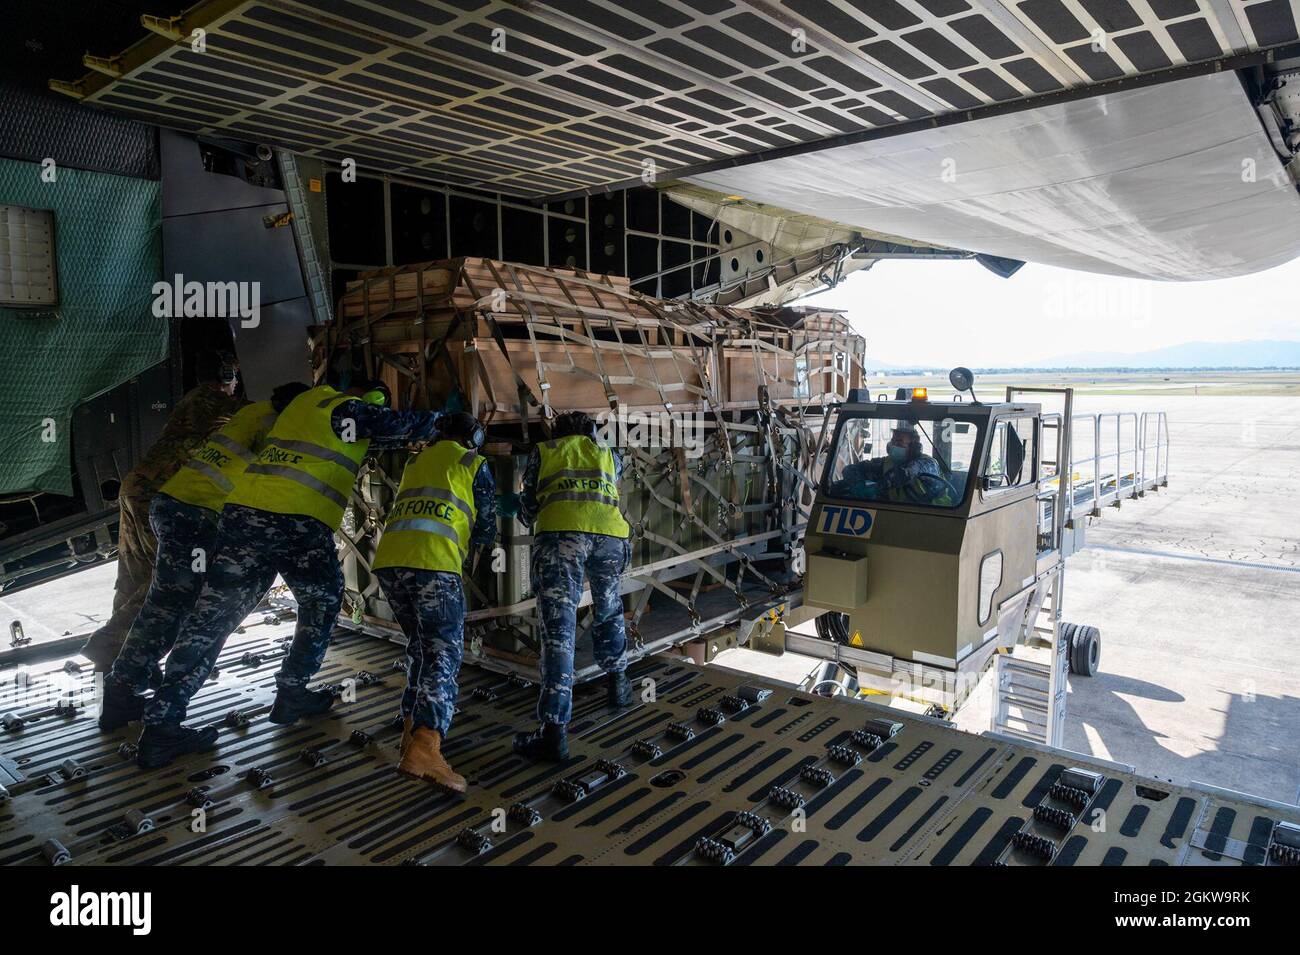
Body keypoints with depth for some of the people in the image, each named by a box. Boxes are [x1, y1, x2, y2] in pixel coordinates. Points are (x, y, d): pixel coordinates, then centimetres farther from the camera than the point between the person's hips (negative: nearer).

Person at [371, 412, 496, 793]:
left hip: (388, 558, 6)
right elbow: (486, 533, 14)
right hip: (433, 561, -6)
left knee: (420, 644, 22)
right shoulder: (475, 464, 13)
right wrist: (470, 534, 36)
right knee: (444, 652, -8)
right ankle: (424, 748, -25)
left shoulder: (415, 461, 27)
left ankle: (413, 726, 22)